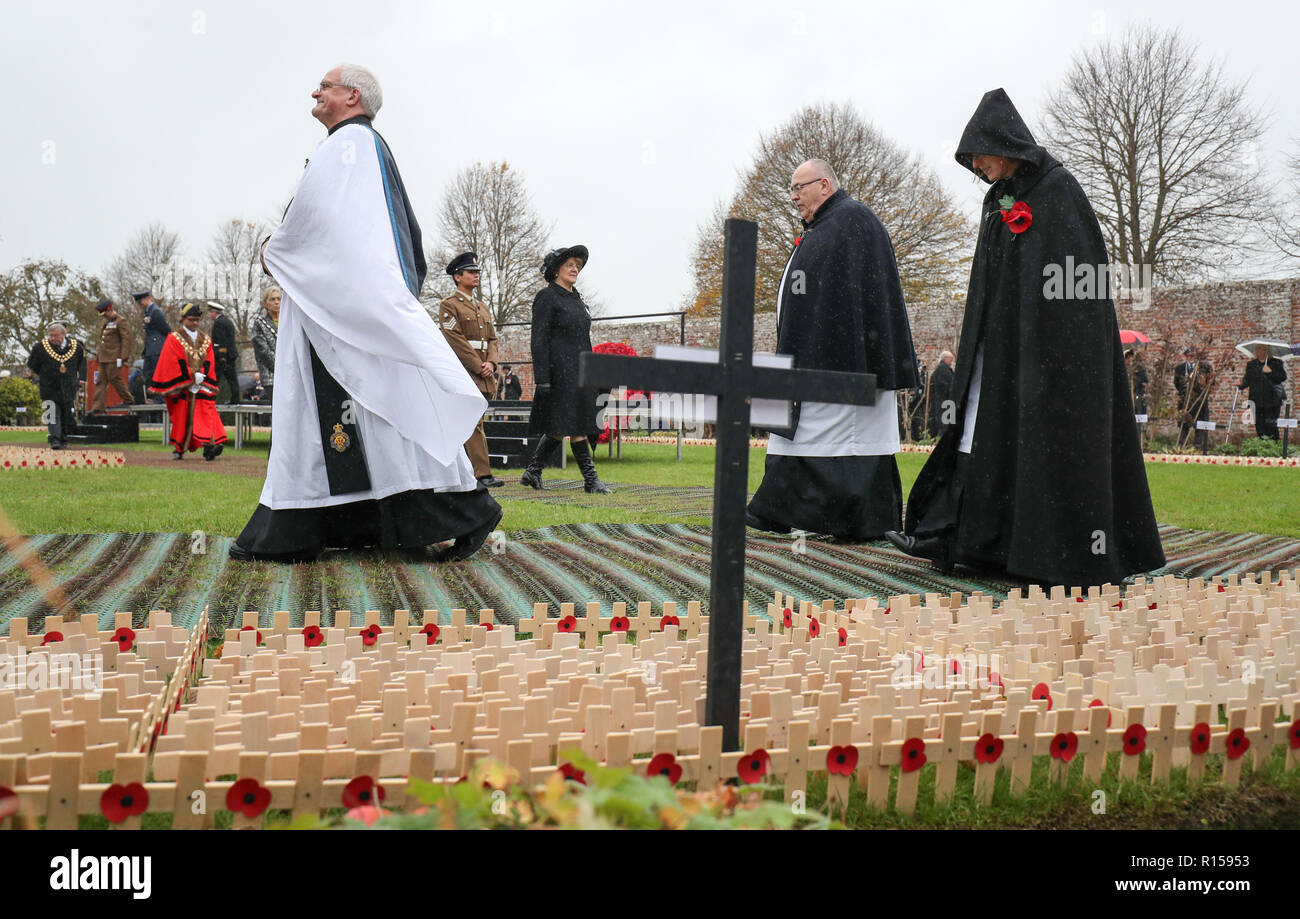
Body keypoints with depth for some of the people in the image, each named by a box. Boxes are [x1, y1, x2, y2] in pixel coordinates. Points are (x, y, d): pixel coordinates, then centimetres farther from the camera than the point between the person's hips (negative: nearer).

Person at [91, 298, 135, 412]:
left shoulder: (120, 322, -9)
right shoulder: (106, 322, 18)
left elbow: (126, 339, -14)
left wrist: (122, 357, -19)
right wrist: (99, 355, 19)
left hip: (114, 358, -8)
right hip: (104, 358, 8)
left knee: (114, 379, -6)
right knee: (101, 381, 5)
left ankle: (128, 400, 10)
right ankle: (99, 407, 5)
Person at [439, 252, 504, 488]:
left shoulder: (484, 307, 21)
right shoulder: (449, 306, -2)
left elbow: (492, 338, 18)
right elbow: (456, 340, -10)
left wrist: (491, 363, -1)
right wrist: (478, 366, -14)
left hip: (484, 375, 7)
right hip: (463, 372, -7)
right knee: (474, 424, -12)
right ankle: (482, 474, -16)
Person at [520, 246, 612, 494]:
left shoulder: (576, 299, 19)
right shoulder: (546, 297, -6)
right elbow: (539, 340, -11)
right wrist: (541, 378, -18)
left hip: (579, 371, 8)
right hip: (559, 371, -8)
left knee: (561, 427, 8)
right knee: (573, 425, -6)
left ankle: (532, 471, 16)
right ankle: (590, 478, -3)